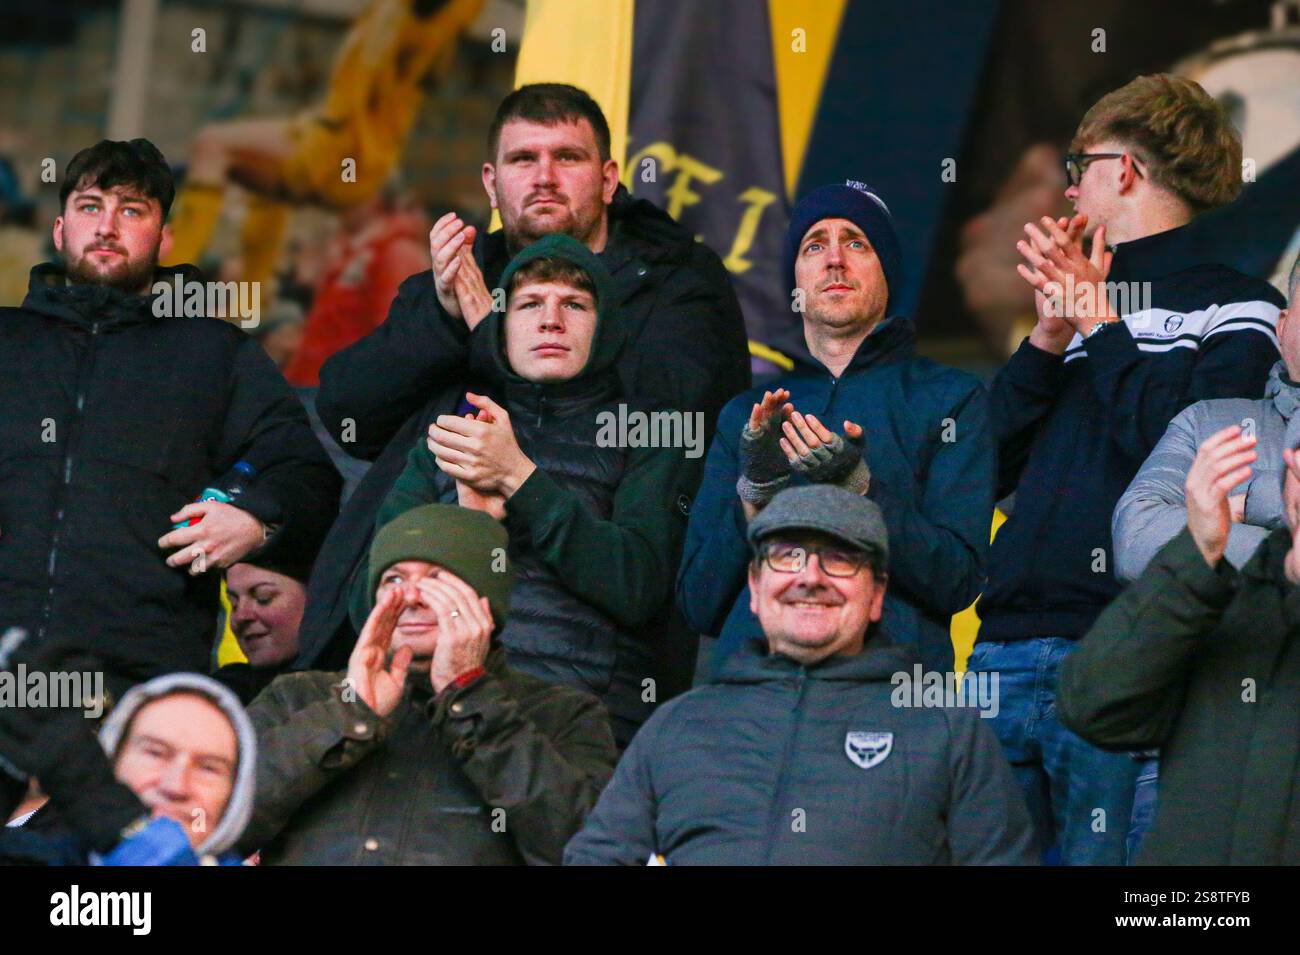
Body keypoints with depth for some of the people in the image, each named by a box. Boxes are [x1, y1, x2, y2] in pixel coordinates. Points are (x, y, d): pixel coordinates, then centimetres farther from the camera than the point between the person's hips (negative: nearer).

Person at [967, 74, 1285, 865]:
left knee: (1105, 851, -6)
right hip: (1005, 653, 6)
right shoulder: (1079, 301, 24)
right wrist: (1050, 338, 6)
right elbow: (988, 468, 17)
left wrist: (1099, 324, -1)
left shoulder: (1238, 309, 4)